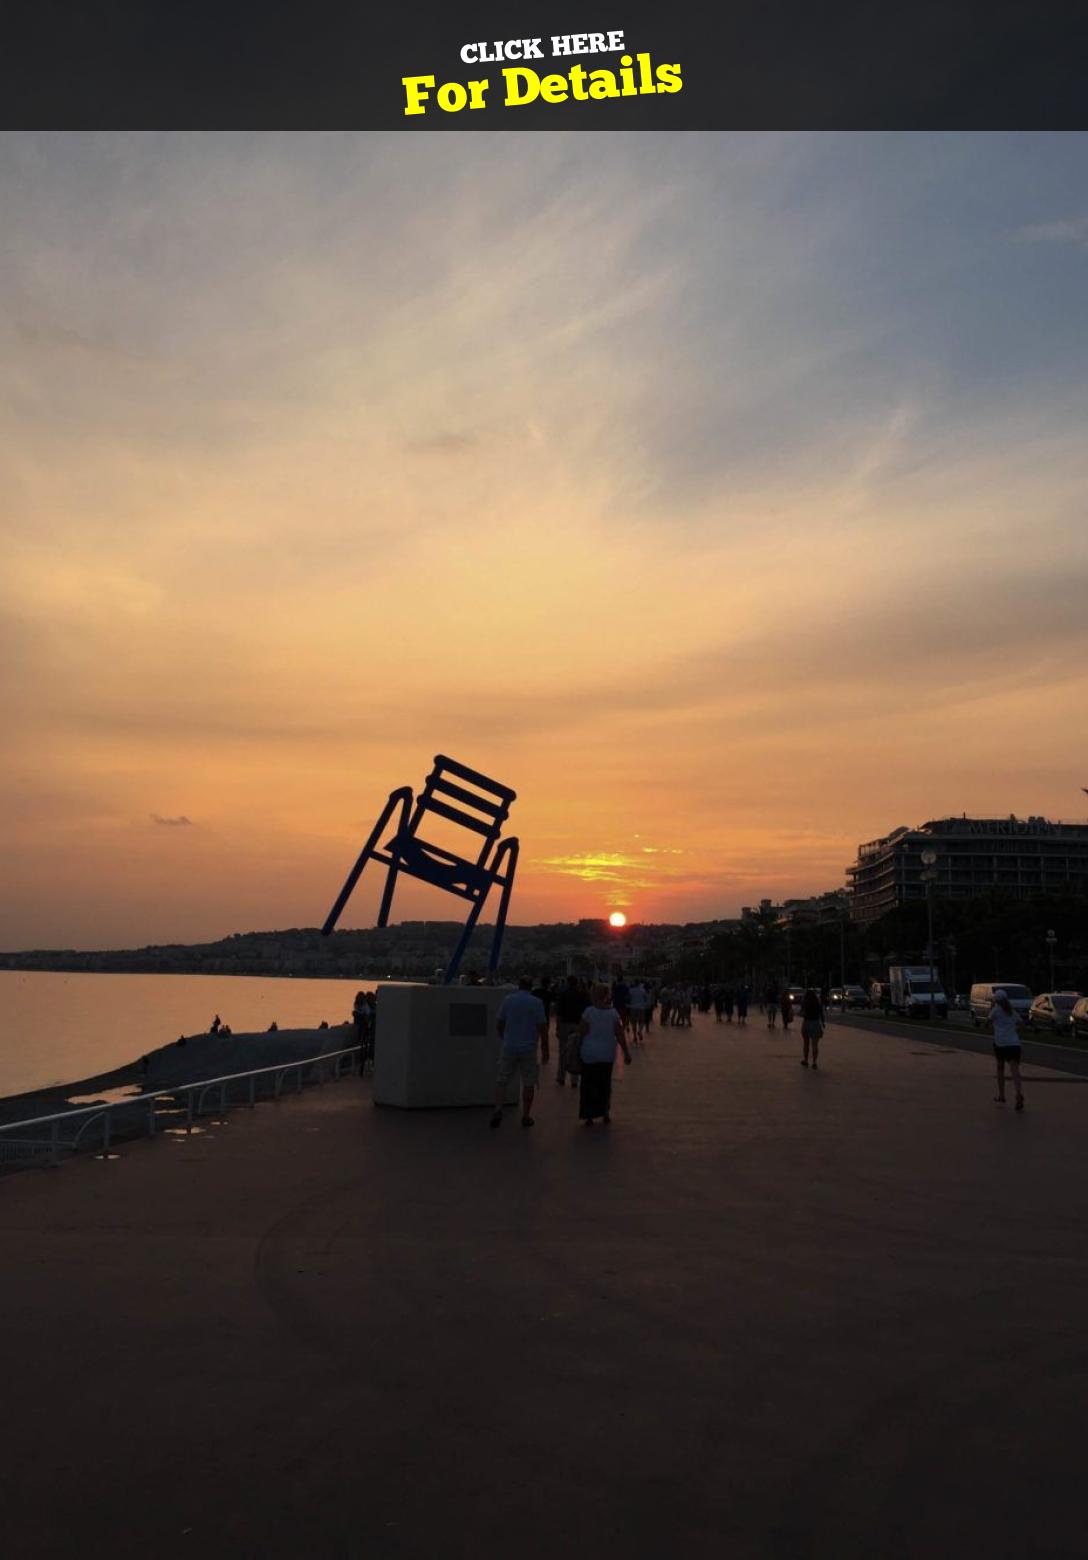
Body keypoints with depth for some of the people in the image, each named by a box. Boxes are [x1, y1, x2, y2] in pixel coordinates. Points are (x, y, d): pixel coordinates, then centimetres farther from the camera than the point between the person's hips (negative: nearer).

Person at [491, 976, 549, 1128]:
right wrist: (545, 1051, 2)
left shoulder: (507, 1000, 0)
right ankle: (526, 1117, 12)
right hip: (529, 1049, -1)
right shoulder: (537, 1003, -4)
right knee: (528, 1083, 9)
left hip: (509, 1047, 1)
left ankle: (497, 1110, -5)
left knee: (502, 1081, 10)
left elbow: (500, 1024, 4)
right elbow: (543, 1028, -5)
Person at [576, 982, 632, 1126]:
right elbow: (620, 1035, -6)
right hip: (607, 1055, 3)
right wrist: (626, 1053, 0)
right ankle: (605, 1113, 23)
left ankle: (590, 1116, 7)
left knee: (589, 1085, 7)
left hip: (590, 1054, -3)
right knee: (605, 1084, 19)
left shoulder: (589, 1011, -13)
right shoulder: (613, 1012, -5)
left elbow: (581, 1032, -14)